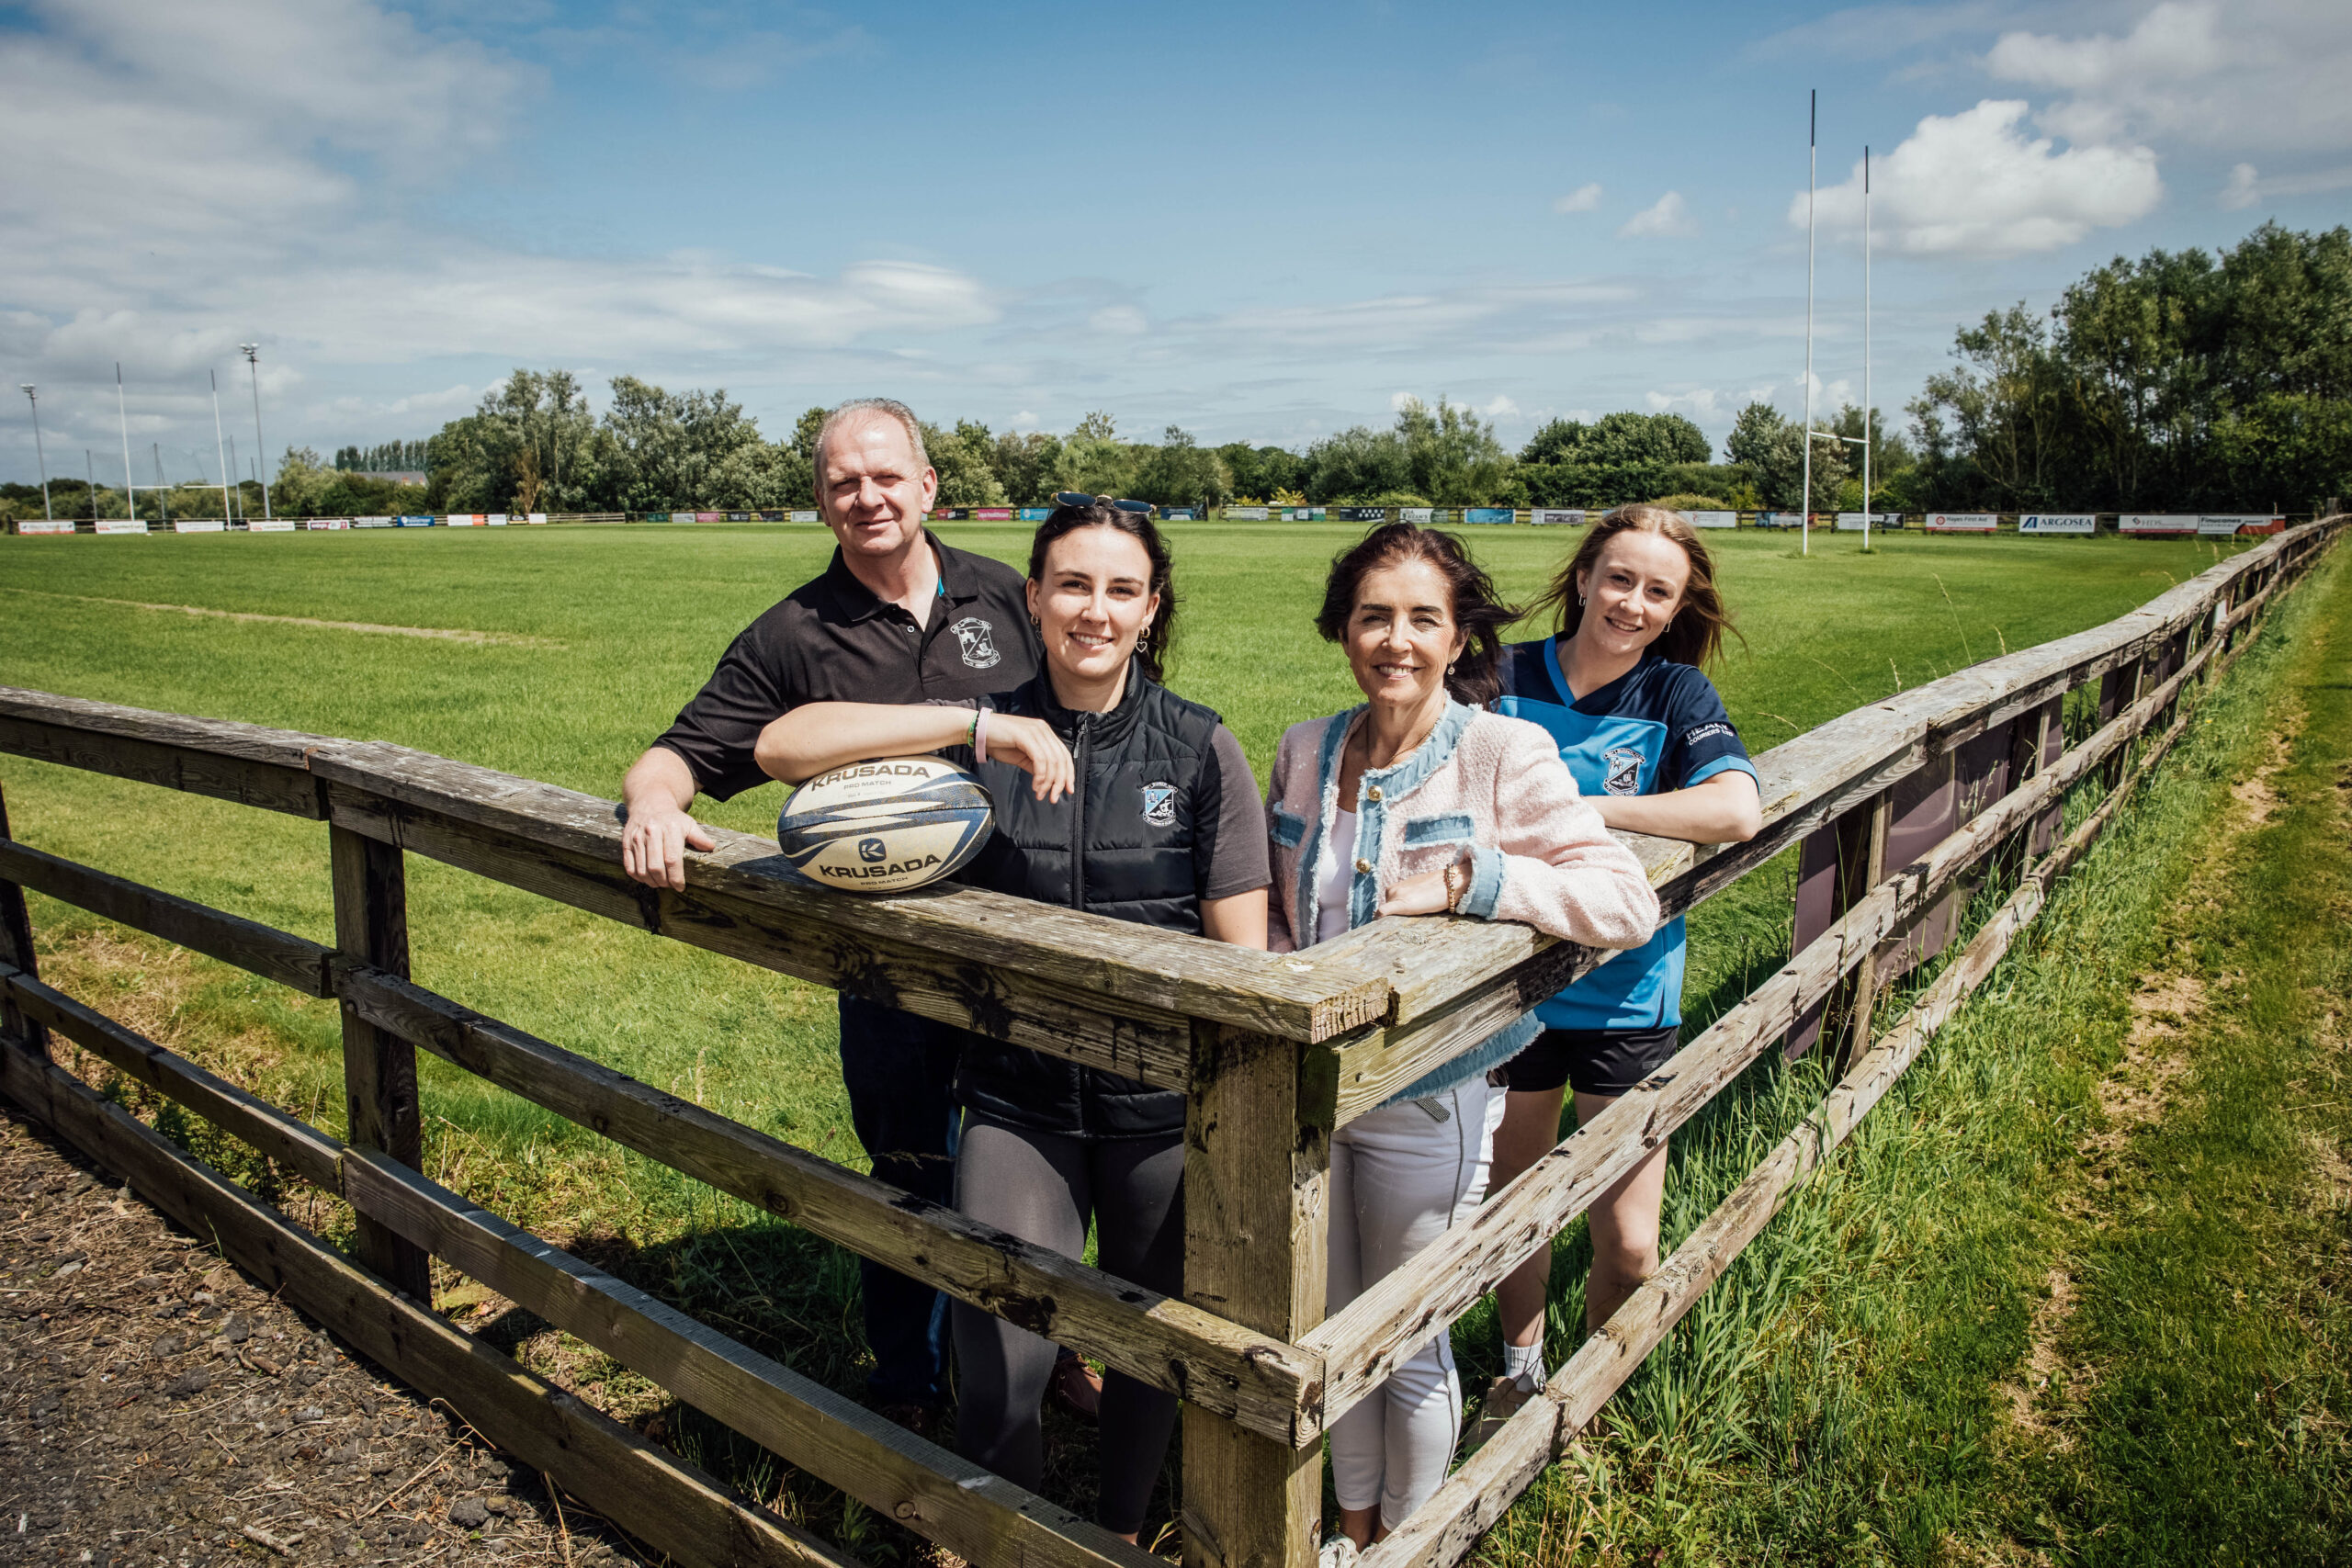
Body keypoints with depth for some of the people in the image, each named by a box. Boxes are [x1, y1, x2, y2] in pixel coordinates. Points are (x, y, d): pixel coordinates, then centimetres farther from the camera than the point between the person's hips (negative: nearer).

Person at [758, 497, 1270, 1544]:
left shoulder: (1200, 749, -5)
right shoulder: (983, 736, -4)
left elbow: (1243, 953, -4)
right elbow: (782, 748, -15)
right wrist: (973, 727, -25)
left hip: (1163, 1103, 0)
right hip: (1018, 1095, 0)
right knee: (997, 1370, -4)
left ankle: (1120, 1532, 48)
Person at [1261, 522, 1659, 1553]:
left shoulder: (1504, 754, -13)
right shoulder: (1303, 751, 1)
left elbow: (1629, 903, -19)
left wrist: (1467, 877, -26)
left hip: (1421, 1101, -4)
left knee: (1409, 1344, 14)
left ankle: (1406, 1536, 42)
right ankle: (1353, 1525, 46)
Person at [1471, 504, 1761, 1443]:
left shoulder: (1677, 693, -6)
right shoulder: (1507, 677, -4)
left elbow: (1737, 811, -22)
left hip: (1627, 996, -1)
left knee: (1628, 1246, 4)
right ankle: (1520, 1370, 45)